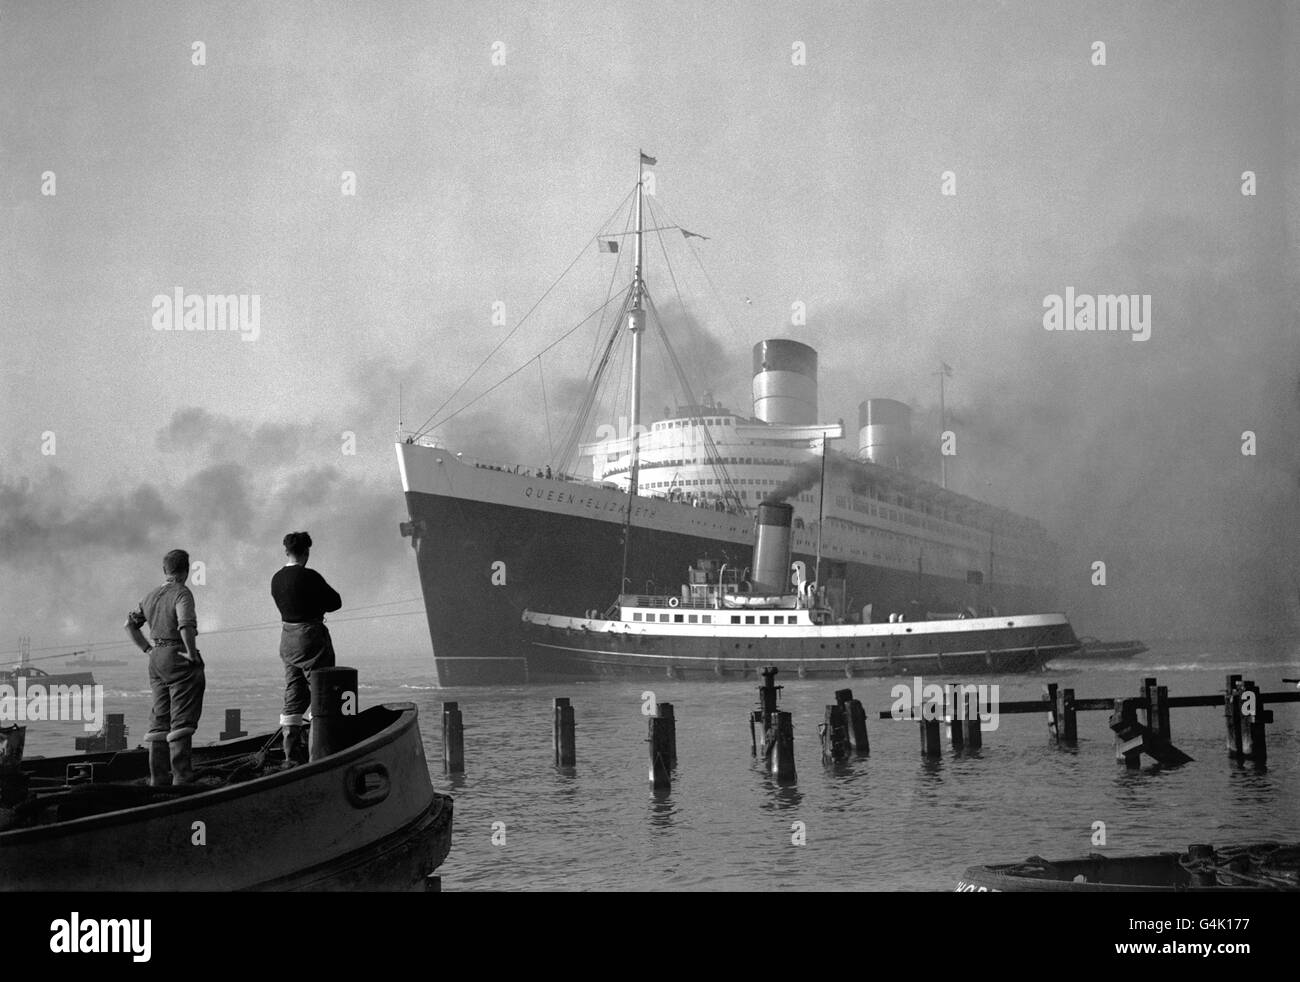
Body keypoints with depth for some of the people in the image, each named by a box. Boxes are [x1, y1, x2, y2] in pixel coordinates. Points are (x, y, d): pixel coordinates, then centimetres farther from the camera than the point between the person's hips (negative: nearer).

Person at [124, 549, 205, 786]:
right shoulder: (182, 594, -12)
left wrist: (147, 649, 16)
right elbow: (186, 626, -27)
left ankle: (158, 777, 14)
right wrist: (192, 653, -17)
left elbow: (129, 623, 19)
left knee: (160, 721, 12)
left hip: (157, 660, 8)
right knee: (181, 721, -6)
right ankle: (182, 777, -8)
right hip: (179, 659, -8)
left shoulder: (151, 596, 13)